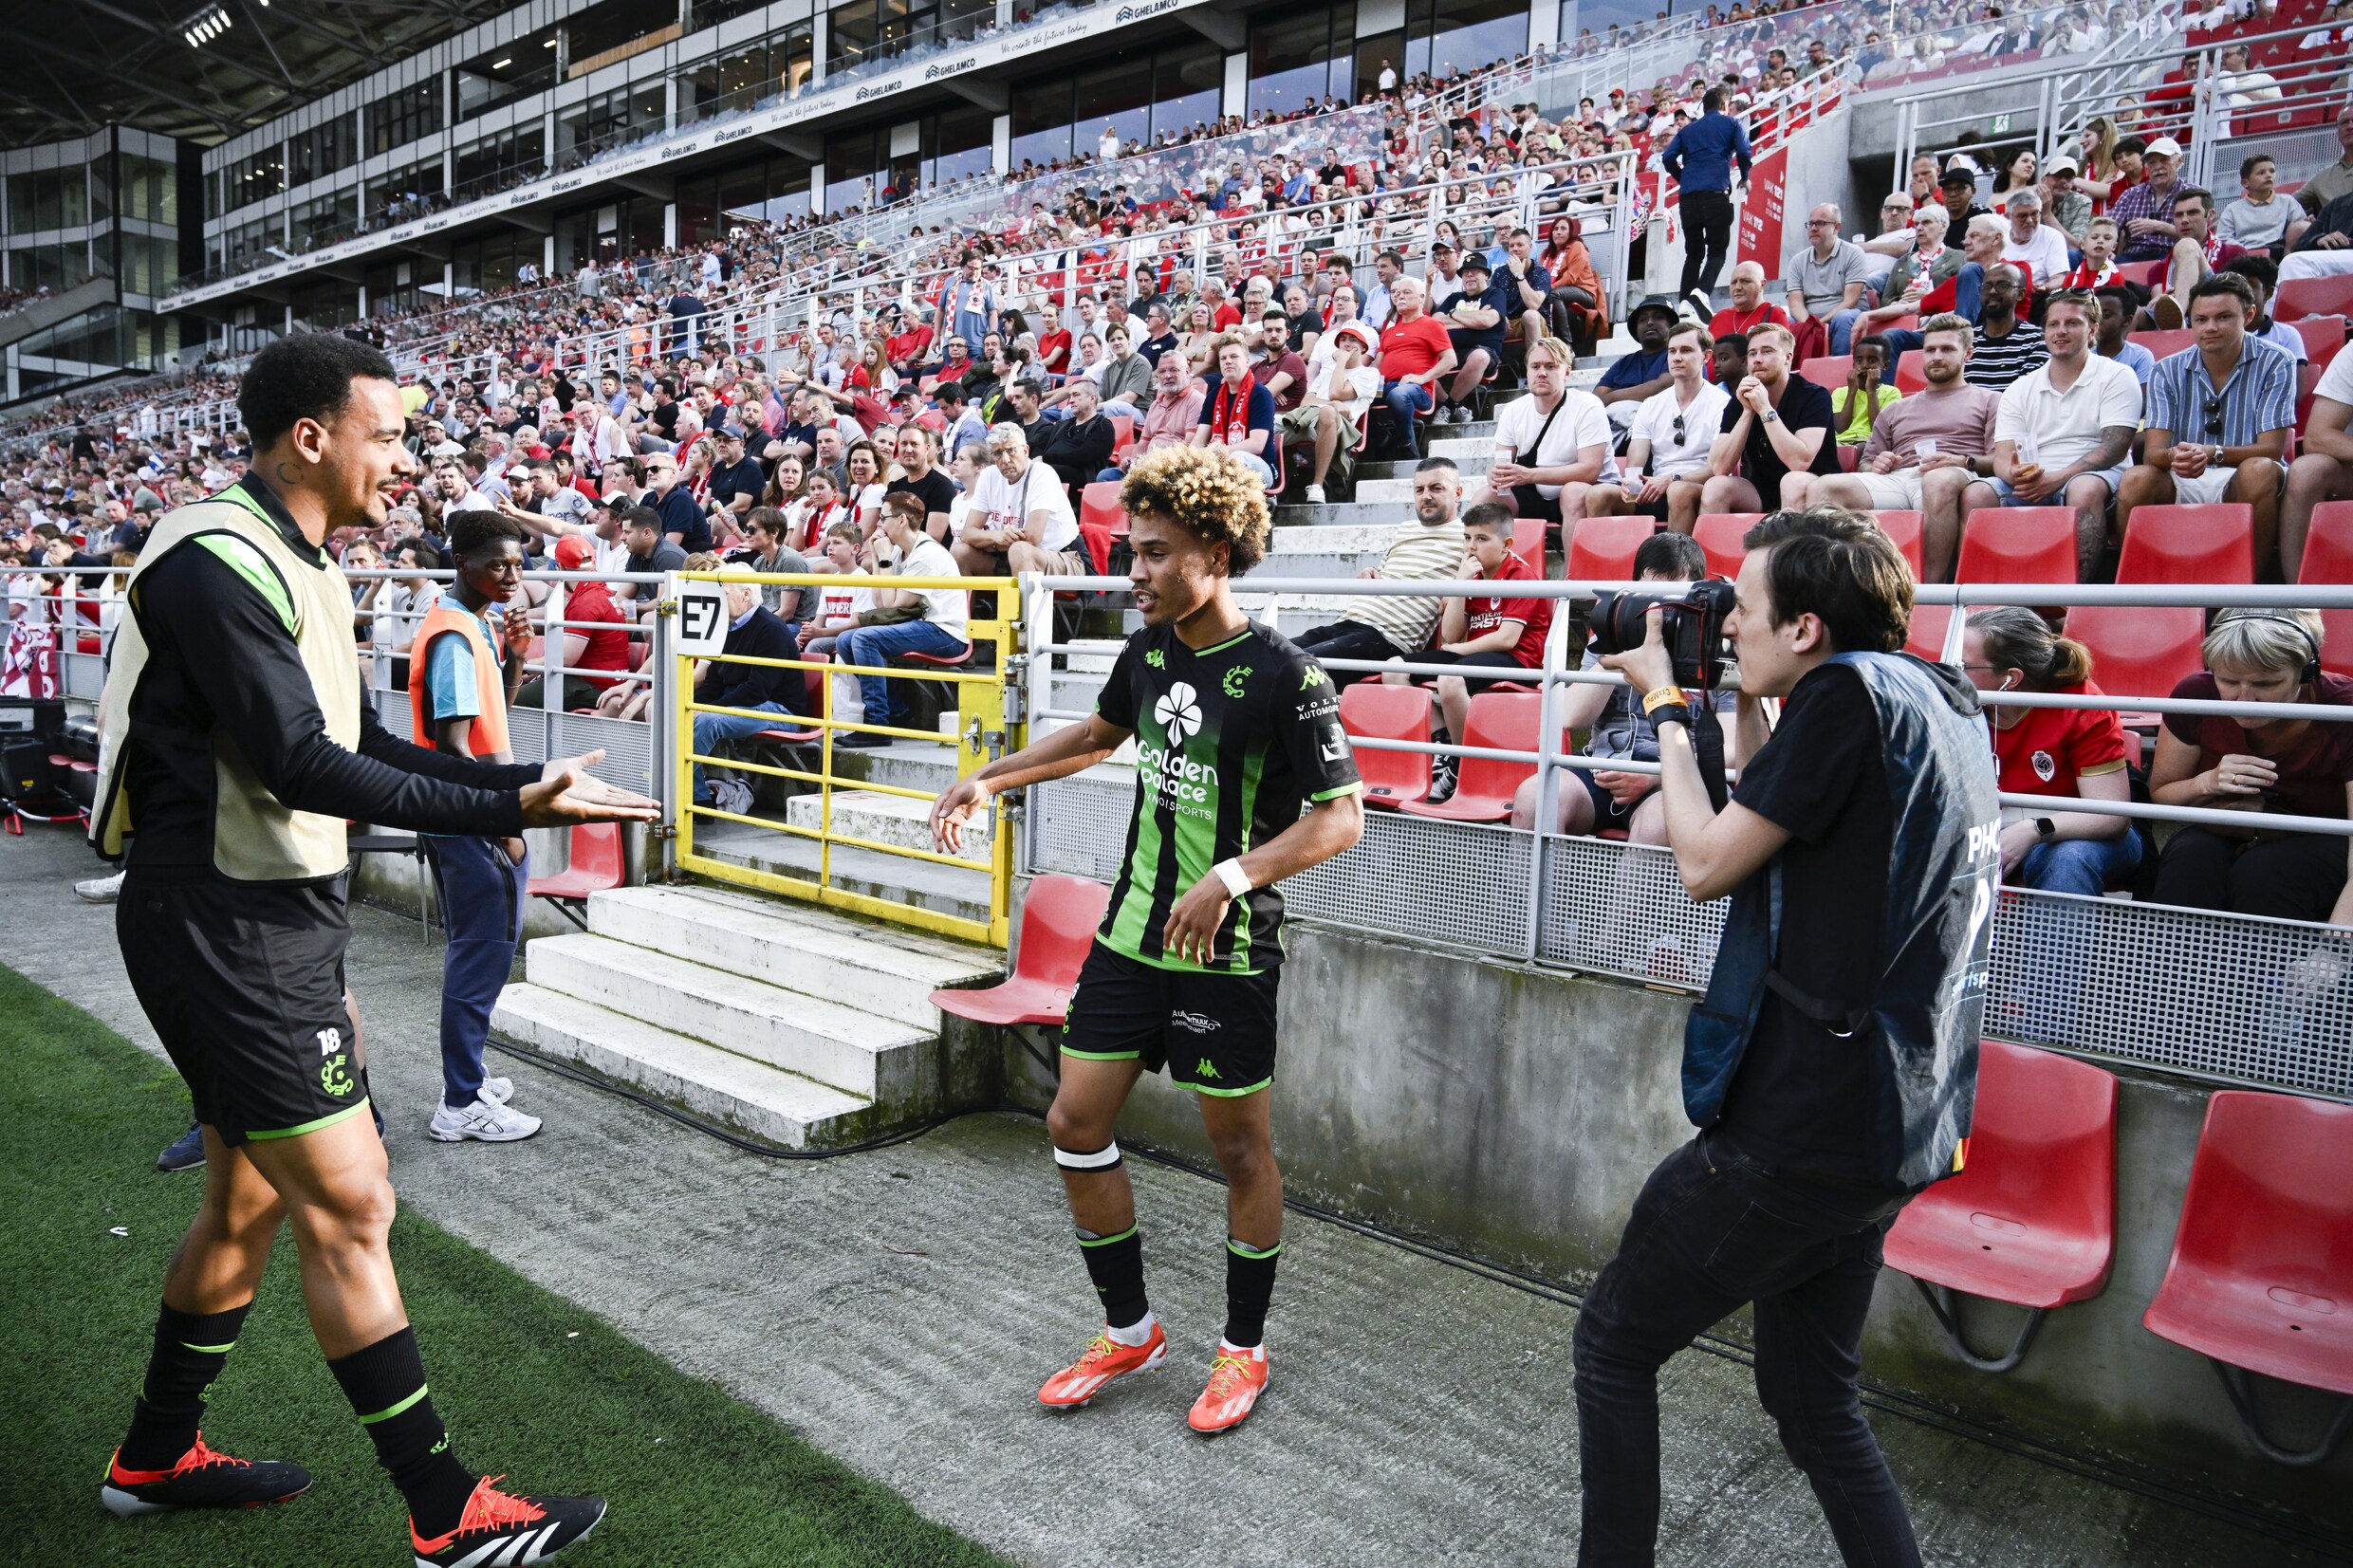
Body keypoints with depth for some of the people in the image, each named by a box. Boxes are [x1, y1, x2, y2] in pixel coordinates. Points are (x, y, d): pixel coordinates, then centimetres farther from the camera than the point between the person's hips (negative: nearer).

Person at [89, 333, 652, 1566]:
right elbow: (301, 766, -25)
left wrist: (515, 783, 3)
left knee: (250, 1198, 20)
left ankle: (156, 1456, 39)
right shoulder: (215, 563, -19)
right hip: (226, 930, -10)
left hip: (277, 920, 10)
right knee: (350, 1206, -6)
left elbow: (352, 738, 13)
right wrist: (508, 809, -25)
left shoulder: (293, 562, 13)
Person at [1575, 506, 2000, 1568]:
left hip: (1801, 1128, -9)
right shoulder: (1941, 703, 11)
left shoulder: (1850, 692, -17)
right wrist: (1746, 706, 14)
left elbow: (1708, 863, -12)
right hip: (1893, 1133, 9)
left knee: (1613, 1342, 9)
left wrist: (1666, 705, -1)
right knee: (1813, 1396, 22)